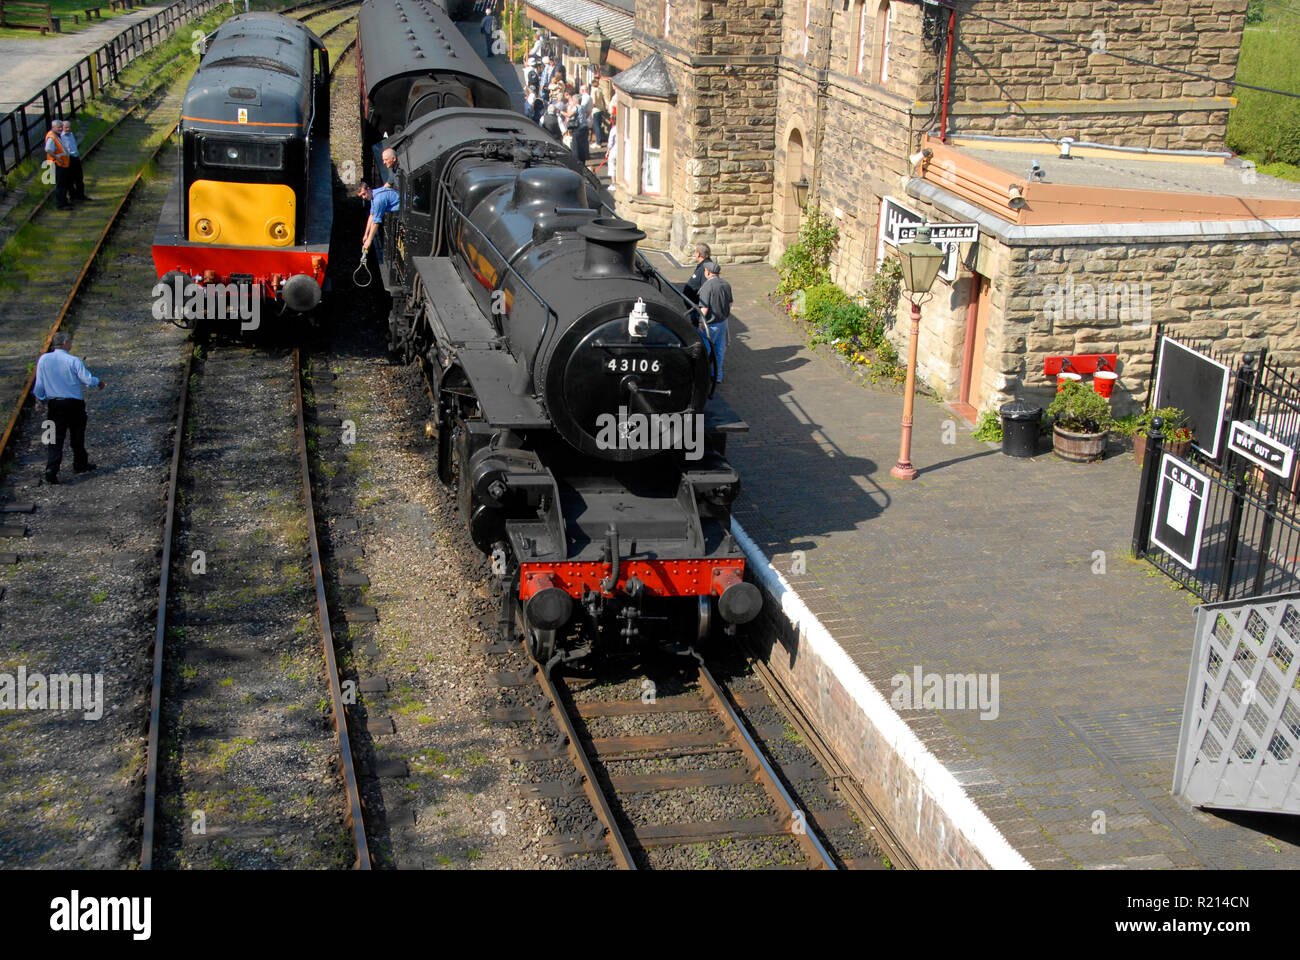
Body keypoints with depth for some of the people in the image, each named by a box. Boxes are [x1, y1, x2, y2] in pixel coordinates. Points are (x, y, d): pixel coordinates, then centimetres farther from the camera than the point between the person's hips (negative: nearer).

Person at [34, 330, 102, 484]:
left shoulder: (43, 359, -3)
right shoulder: (73, 361, -14)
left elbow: (39, 384, 3)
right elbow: (88, 379, -13)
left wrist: (41, 399, 19)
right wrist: (98, 382, 9)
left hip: (54, 405, 3)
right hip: (74, 404, -2)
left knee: (55, 438, 2)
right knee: (77, 437, 16)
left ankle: (51, 470, -12)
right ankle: (80, 465, 30)